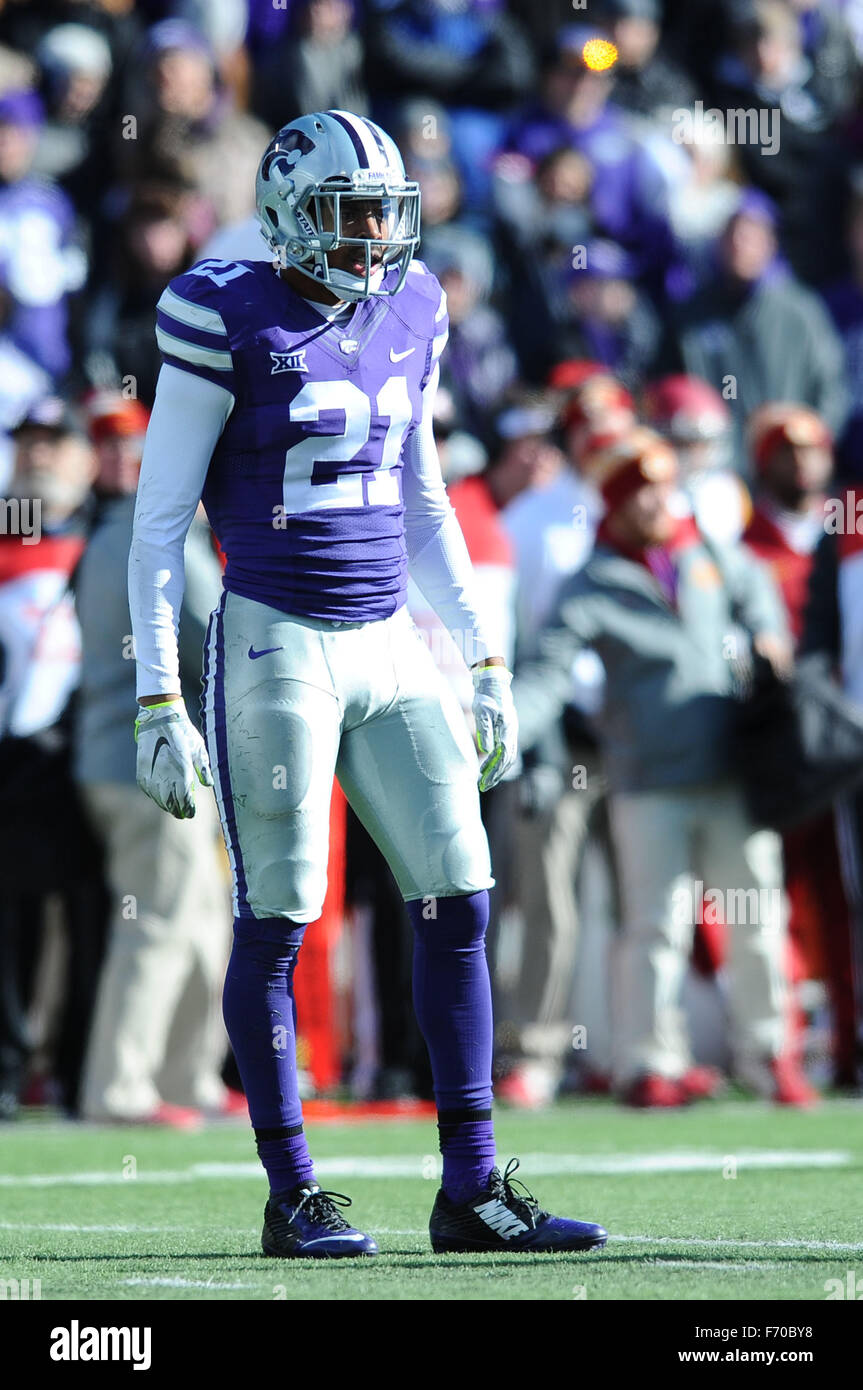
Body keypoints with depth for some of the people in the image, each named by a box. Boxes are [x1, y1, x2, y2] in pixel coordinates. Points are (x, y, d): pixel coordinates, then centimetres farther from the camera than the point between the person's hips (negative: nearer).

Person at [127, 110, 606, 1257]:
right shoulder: (230, 321, -9)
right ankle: (292, 1196, 9)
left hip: (390, 646, 6)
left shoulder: (409, 316, 9)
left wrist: (486, 662, 16)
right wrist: (159, 702, -11)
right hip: (276, 646, -6)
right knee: (279, 919, -1)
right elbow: (158, 523, -7)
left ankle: (472, 1190, 6)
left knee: (460, 900, 1)